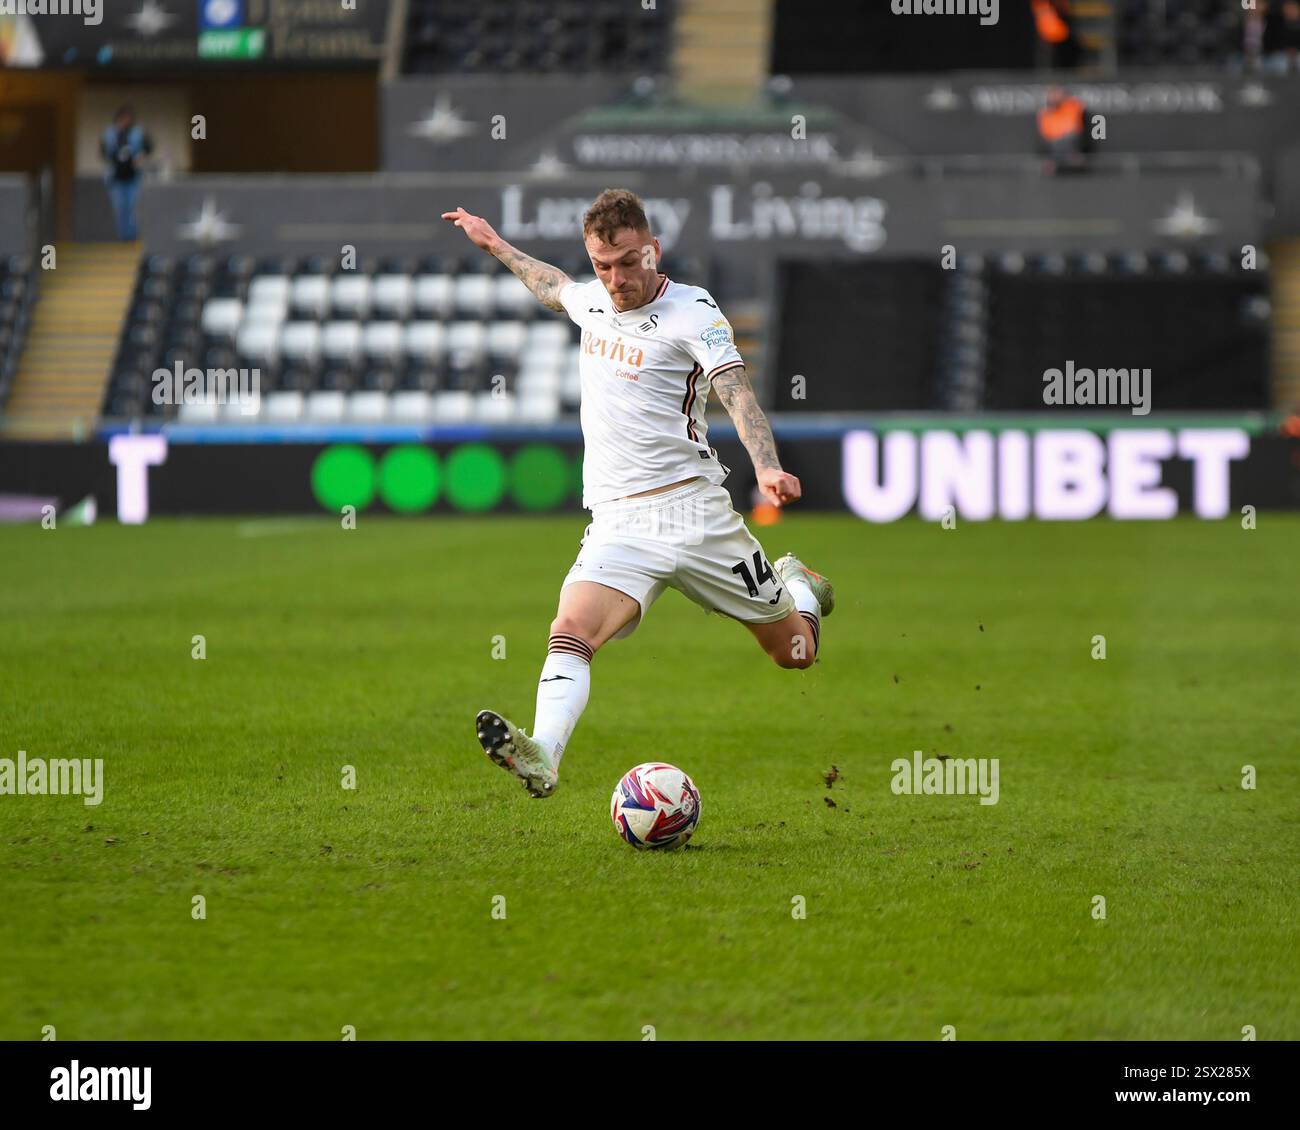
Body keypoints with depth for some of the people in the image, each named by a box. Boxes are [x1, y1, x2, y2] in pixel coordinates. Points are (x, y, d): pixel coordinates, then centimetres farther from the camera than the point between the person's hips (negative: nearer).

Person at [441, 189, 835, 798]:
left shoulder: (692, 311, -7)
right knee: (570, 632, -26)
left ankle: (794, 583, 46)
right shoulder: (592, 300, 10)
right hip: (618, 524, 3)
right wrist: (495, 244, 44)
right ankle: (542, 757, -45)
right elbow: (556, 287, 36)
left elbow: (737, 392, -22)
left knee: (795, 652, 11)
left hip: (694, 512, -3)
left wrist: (768, 468, -39)